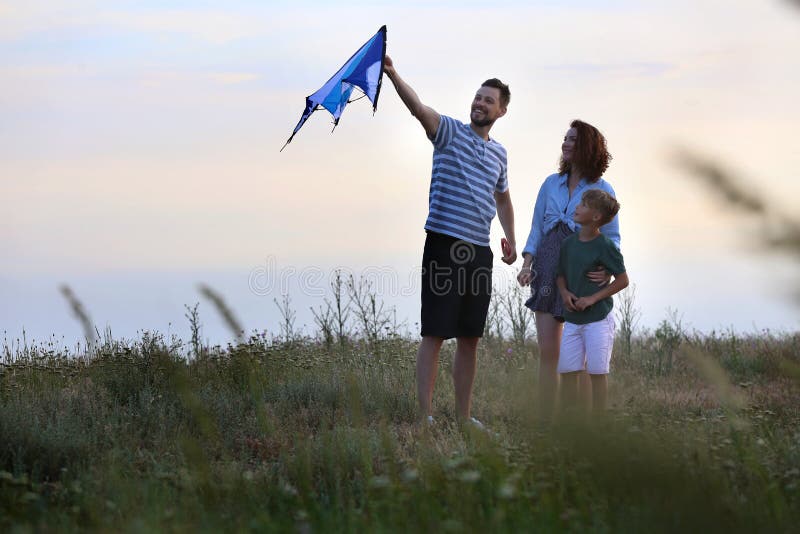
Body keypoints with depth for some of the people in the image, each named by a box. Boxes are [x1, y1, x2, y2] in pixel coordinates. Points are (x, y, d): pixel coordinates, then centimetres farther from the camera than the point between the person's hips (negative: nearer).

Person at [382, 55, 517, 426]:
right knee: (434, 333, -7)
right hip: (444, 245, -6)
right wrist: (392, 74, -36)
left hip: (479, 252, 6)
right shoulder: (450, 132, 0)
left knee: (470, 338, 9)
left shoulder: (499, 153, 18)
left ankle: (463, 417, 16)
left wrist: (510, 239, 19)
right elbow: (418, 108, -19)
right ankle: (425, 416, -7)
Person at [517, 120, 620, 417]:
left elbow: (611, 237, -1)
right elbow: (537, 228, 11)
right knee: (547, 351, 0)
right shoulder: (551, 184, 11)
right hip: (548, 271, 3)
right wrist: (527, 264, -3)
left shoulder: (602, 190, 0)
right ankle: (546, 419, 4)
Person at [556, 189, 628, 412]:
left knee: (597, 371, -1)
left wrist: (593, 298, -15)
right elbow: (561, 275, 17)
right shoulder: (568, 243, 5)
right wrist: (564, 292, -5)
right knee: (567, 370, 5)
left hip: (598, 319, -6)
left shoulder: (605, 246, -12)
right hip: (572, 320, 6)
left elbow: (622, 280, -9)